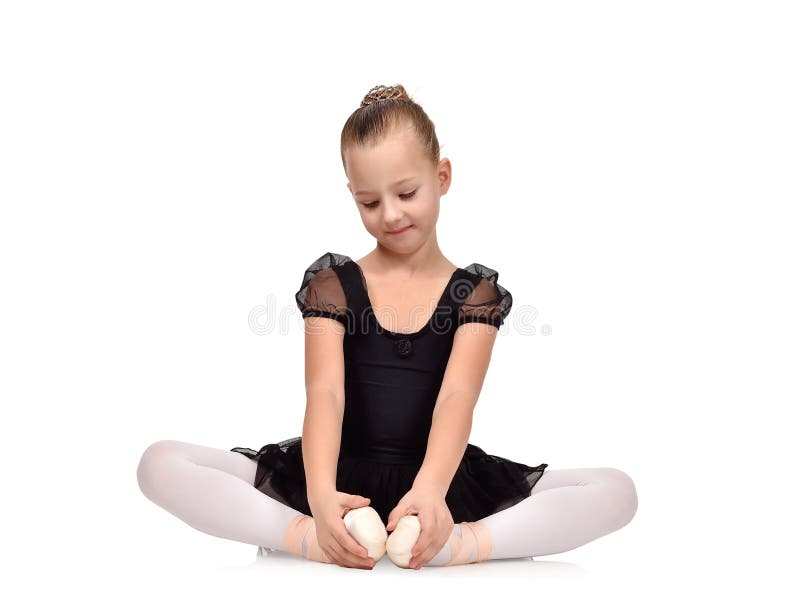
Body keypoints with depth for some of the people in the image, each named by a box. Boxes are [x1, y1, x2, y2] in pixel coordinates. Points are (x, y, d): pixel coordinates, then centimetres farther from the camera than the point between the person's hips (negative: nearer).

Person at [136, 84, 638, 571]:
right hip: (342, 476, 0)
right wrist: (320, 494, -31)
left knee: (616, 491, -20)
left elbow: (456, 398, -13)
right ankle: (312, 537, -32)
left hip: (440, 483, 0)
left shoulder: (475, 291, 4)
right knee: (160, 464, -19)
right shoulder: (332, 282, 4)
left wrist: (430, 487, -34)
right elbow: (325, 393, -11)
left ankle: (458, 543, -36)